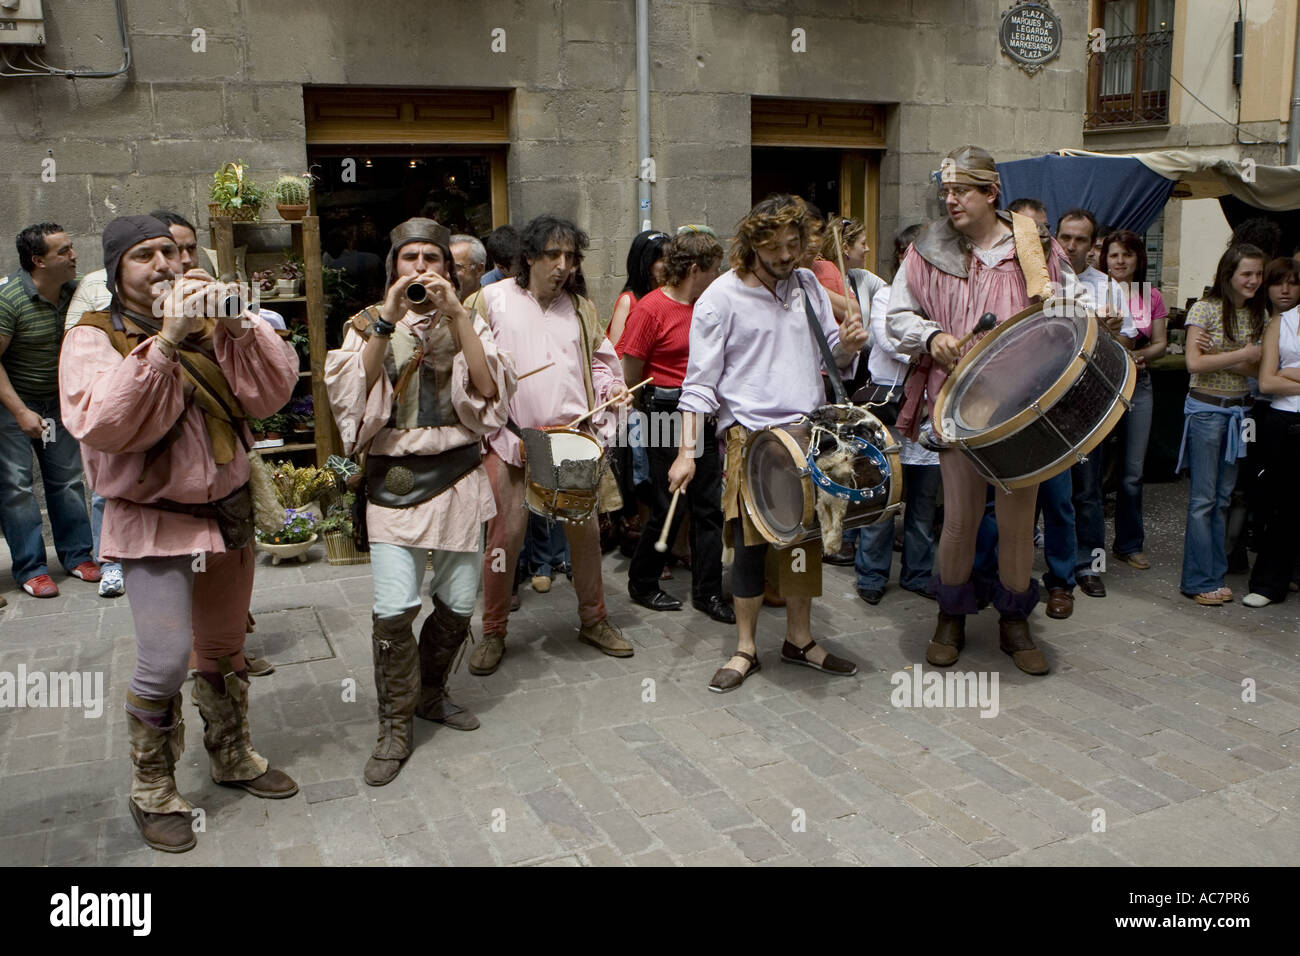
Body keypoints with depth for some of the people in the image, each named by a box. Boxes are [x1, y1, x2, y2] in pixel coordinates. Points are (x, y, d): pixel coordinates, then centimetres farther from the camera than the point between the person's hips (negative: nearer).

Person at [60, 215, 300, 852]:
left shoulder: (207, 323, 6)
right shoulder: (93, 338, -7)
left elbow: (273, 390, -5)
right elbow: (101, 423, -26)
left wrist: (236, 325, -20)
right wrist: (166, 340, -31)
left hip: (228, 509, 5)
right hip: (153, 520, -5)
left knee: (223, 649, 17)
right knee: (164, 663, -10)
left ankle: (232, 757, 36)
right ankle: (153, 793, 11)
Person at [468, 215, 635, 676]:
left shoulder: (580, 307, 12)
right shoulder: (493, 299, 2)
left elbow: (597, 360, 20)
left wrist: (611, 386, 0)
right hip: (509, 437, -3)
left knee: (585, 529, 9)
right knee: (505, 535, -1)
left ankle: (594, 620, 27)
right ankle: (493, 632, 16)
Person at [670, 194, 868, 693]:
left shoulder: (808, 286, 9)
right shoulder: (721, 297, -6)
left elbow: (832, 358, 16)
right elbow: (700, 381, -8)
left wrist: (848, 346, -8)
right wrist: (688, 451, -15)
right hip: (750, 437, -5)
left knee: (805, 538, 12)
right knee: (751, 544, 0)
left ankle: (800, 638, 27)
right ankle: (745, 648, 15)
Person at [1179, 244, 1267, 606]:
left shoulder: (1259, 314, 7)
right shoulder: (1205, 309, -8)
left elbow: (1258, 369, 2)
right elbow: (1194, 363, -17)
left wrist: (1220, 357, -14)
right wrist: (1243, 354, -13)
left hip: (1239, 410, 6)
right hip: (1206, 409, -5)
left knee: (1223, 498, 9)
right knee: (1203, 498, -2)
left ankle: (1212, 576, 16)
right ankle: (1199, 581, 5)